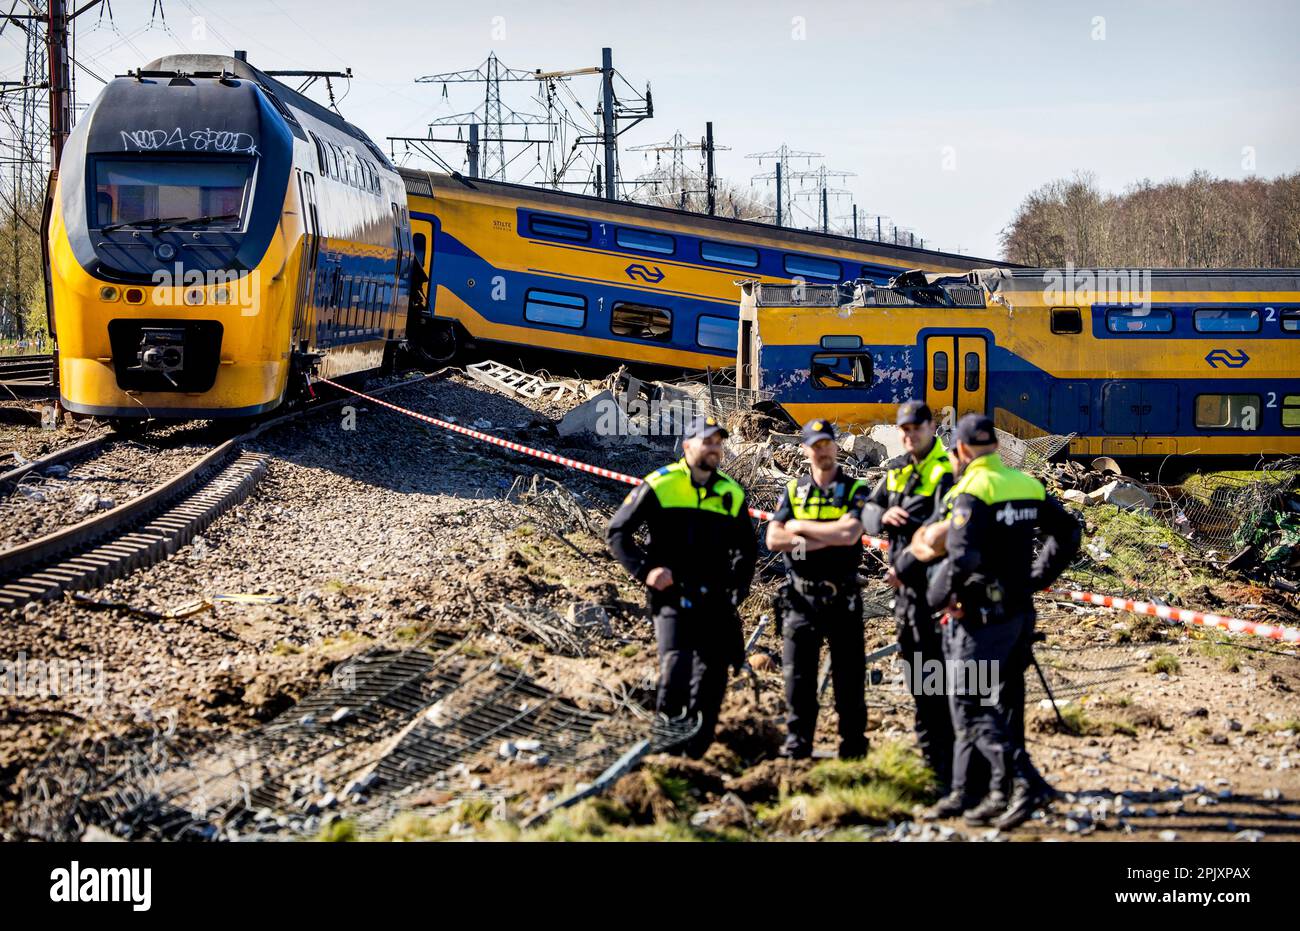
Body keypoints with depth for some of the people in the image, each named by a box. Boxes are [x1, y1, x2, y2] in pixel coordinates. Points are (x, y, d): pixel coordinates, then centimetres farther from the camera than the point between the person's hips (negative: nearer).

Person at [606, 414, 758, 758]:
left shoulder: (732, 494, 12)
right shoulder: (659, 485, -1)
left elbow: (747, 548, 25)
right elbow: (617, 532, 1)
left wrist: (737, 589, 11)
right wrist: (645, 570, -10)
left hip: (715, 602, 4)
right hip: (671, 596, -4)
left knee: (711, 679, 3)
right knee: (675, 667, -21)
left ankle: (696, 751, 15)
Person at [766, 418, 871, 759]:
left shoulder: (856, 490, 0)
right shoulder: (793, 491, 9)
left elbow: (850, 533, -18)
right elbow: (774, 539, -4)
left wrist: (801, 528, -10)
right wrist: (827, 538, -13)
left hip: (842, 597, -2)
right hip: (801, 596, 2)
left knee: (849, 674, 4)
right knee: (798, 674, 3)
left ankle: (853, 745, 11)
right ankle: (796, 745, 9)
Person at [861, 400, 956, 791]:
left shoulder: (945, 472, -13)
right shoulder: (896, 469, 14)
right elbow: (867, 510, 18)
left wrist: (903, 568, -20)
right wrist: (883, 516, -6)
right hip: (904, 587, 9)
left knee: (938, 681, -10)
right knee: (917, 677, 16)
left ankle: (948, 769, -8)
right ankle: (929, 758, 27)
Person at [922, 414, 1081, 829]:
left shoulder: (972, 492, -15)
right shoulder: (1026, 485, 9)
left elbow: (963, 556, -27)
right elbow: (1068, 532, 16)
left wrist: (940, 593, -11)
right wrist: (1037, 577, 19)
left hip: (980, 615, -8)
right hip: (1019, 612, 8)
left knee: (970, 708, -3)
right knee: (999, 706, 13)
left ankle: (1026, 783, -15)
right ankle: (963, 793, 20)